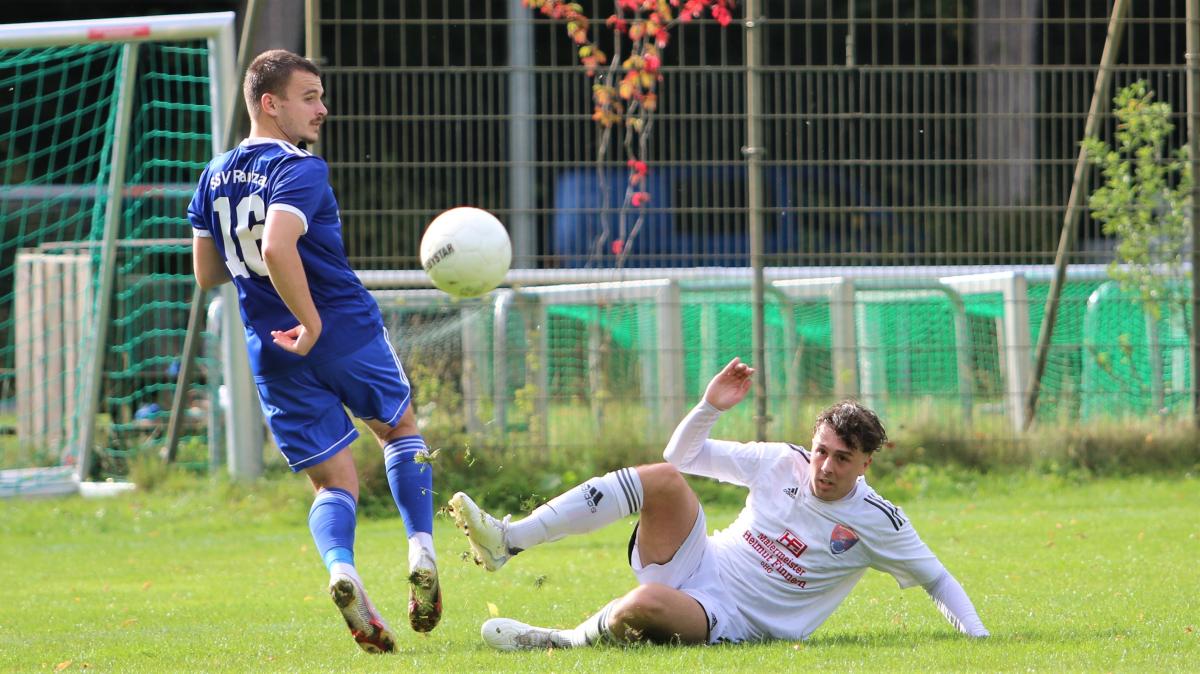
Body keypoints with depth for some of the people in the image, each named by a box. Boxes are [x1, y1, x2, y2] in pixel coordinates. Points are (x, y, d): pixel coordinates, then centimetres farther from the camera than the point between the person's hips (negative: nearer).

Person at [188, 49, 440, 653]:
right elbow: (277, 248, -31)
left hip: (275, 354, 5)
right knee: (400, 429, 23)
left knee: (333, 482, 8)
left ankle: (340, 567, -22)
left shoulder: (214, 177, 9)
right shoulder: (299, 171, -14)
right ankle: (422, 554, 10)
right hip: (348, 333, -5)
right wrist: (312, 320, -23)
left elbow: (206, 274, 14)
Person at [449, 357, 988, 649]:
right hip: (694, 564, 4)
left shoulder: (878, 524, -6)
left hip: (730, 622, -4)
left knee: (647, 604, -41)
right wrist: (710, 407, -8)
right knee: (663, 477, -26)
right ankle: (506, 540, -29)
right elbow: (683, 454, 9)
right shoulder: (781, 463, 4)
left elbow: (937, 580, 2)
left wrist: (977, 638, -11)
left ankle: (557, 642, -12)